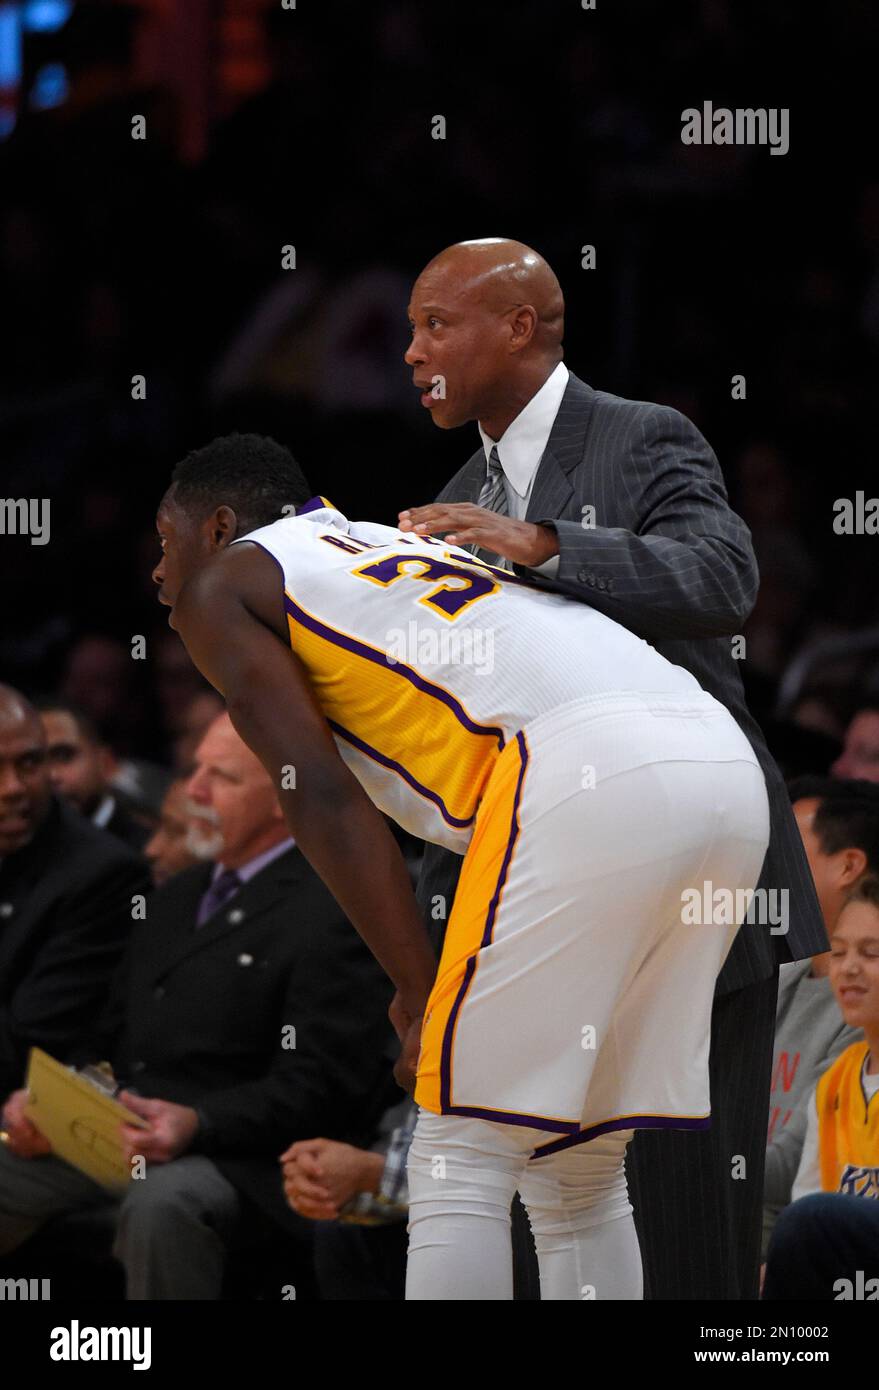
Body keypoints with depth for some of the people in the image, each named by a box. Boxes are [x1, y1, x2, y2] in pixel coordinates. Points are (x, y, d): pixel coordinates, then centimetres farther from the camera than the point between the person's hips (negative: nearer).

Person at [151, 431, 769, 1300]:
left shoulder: (222, 586, 16)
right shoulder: (393, 549, 38)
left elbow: (323, 801, 2)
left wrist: (422, 994, 1)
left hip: (595, 772, -8)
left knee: (460, 1166, -1)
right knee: (577, 1176, 18)